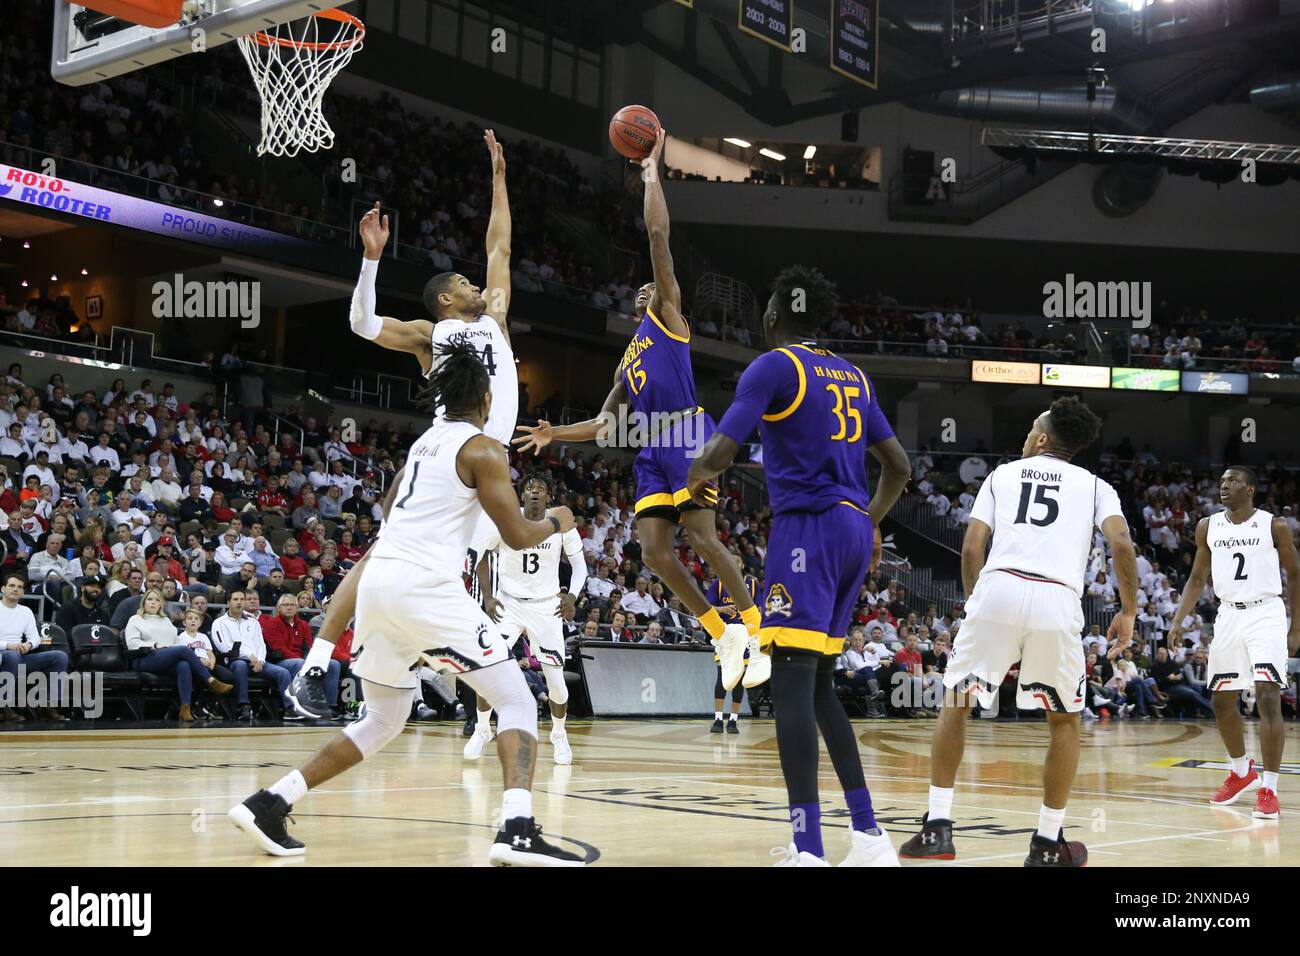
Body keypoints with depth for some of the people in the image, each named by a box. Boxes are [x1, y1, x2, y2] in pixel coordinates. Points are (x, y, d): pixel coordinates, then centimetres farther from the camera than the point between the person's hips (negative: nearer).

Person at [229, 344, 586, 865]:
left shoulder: (424, 441, 22)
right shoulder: (483, 449, -1)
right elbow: (518, 537, -3)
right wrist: (556, 522, 18)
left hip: (378, 582, 7)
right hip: (426, 587, -7)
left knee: (382, 720, 21)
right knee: (516, 703, 0)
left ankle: (269, 803, 13)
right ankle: (518, 832, -20)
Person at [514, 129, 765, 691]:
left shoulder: (668, 314, 12)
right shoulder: (627, 362, 31)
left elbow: (658, 237, 4)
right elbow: (605, 423, 33)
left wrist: (651, 171, 7)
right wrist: (555, 435, 21)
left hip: (686, 435, -7)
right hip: (652, 449, 7)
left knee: (701, 536, -18)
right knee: (653, 551, -5)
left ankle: (756, 632, -12)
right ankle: (722, 634, 3)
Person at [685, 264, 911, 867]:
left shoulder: (772, 366, -3)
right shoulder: (852, 375, 20)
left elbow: (721, 452, -12)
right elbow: (898, 466, 21)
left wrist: (696, 480, 9)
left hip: (807, 525, -8)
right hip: (853, 529, 8)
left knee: (791, 683, -11)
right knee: (818, 686, 15)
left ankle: (808, 849, -20)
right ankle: (869, 835, 11)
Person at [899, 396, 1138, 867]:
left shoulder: (1003, 474, 22)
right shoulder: (1094, 485, 21)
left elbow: (971, 547, 12)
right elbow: (1121, 544, 3)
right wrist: (1128, 611, 11)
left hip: (998, 587, 0)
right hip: (1059, 600, 0)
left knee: (955, 703, 17)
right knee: (1064, 719, 19)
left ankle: (936, 827, 11)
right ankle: (1048, 842, 18)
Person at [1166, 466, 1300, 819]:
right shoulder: (1208, 527, 6)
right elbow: (1197, 579, 12)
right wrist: (1178, 622, 1)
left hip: (1266, 614, -5)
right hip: (1228, 615, 5)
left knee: (1268, 698, -16)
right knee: (1221, 701, 11)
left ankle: (1269, 788, -13)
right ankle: (1242, 772, 32)